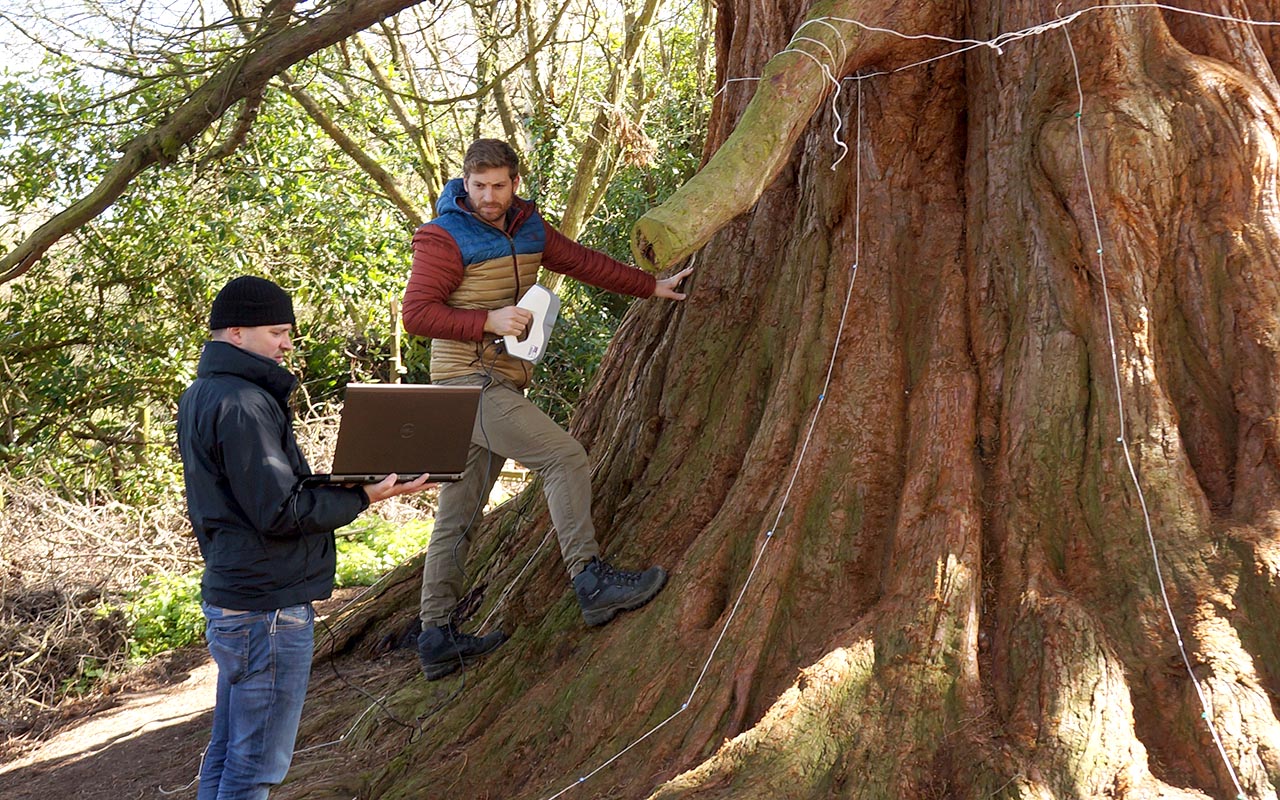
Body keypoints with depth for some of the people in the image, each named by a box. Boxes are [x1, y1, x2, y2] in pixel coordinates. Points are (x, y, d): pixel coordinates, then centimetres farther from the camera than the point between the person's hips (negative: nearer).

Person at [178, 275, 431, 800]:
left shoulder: (200, 396, 14)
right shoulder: (243, 403, -18)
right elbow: (280, 513, -21)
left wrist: (337, 484, 8)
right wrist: (362, 497, -15)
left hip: (229, 599, 10)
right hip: (268, 609, -10)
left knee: (226, 756, 18)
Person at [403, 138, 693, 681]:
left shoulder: (528, 229, 15)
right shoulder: (444, 237, -7)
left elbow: (582, 262, 23)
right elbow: (416, 312, -12)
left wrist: (651, 287, 24)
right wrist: (489, 320, -21)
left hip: (501, 383, 7)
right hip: (469, 380, -7)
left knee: (458, 516, 9)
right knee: (564, 457, -16)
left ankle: (437, 639, 14)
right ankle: (591, 583, -12)